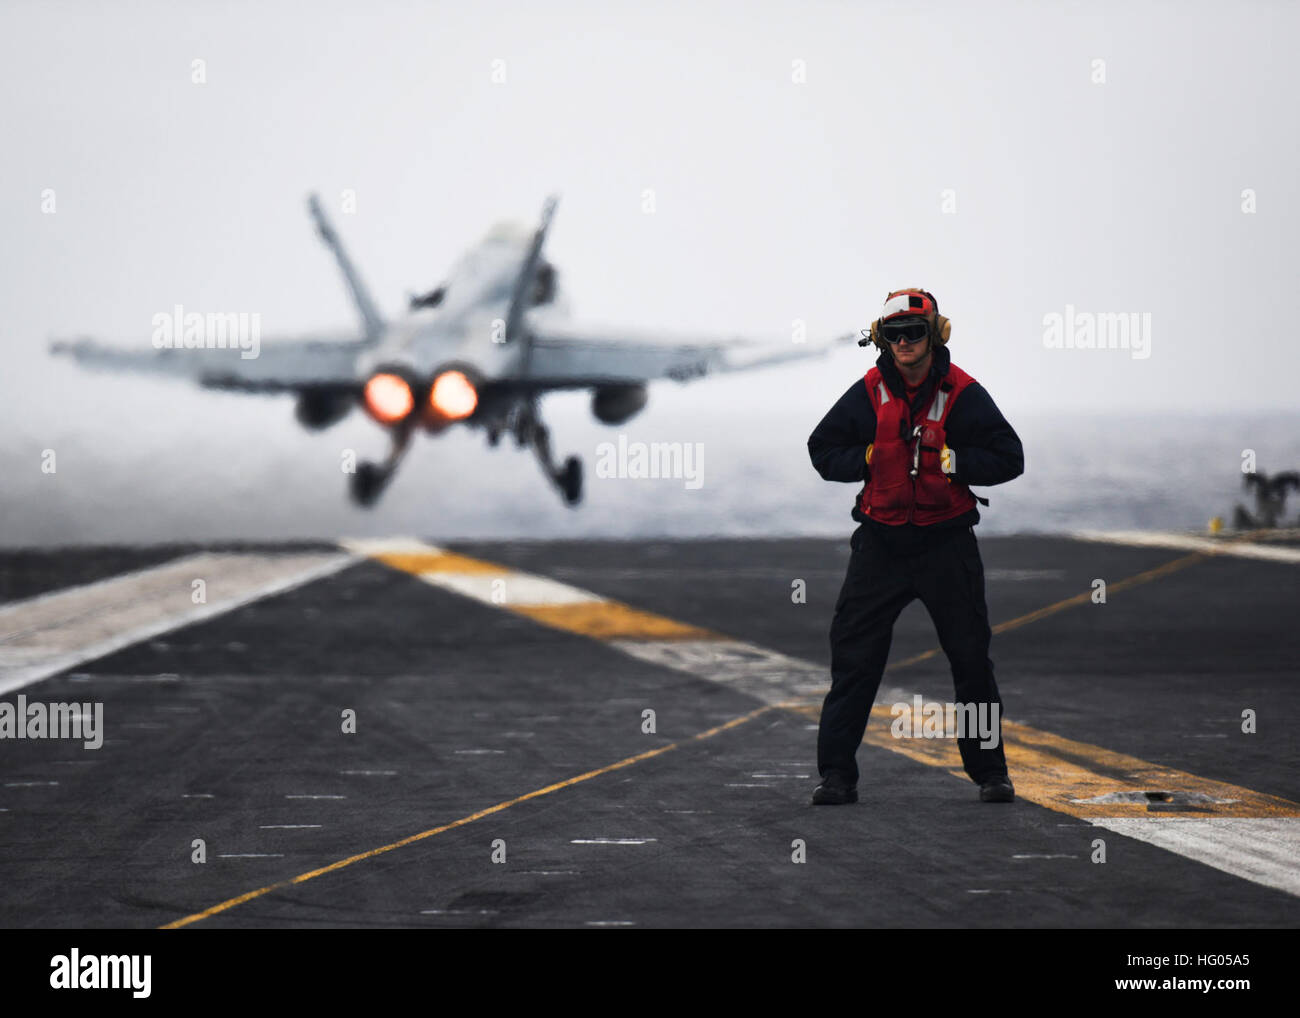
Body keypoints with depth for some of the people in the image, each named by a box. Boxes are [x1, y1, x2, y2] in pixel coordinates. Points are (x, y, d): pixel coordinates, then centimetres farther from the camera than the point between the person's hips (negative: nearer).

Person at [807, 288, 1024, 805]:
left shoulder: (962, 394, -4)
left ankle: (990, 770, 17)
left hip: (947, 543, -1)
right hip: (881, 542, 1)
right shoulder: (868, 393, 1)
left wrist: (952, 461, -16)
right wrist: (868, 459, -9)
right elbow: (822, 449, 8)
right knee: (854, 657, -4)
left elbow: (1009, 457, -3)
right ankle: (836, 772, 1)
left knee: (971, 659, 4)